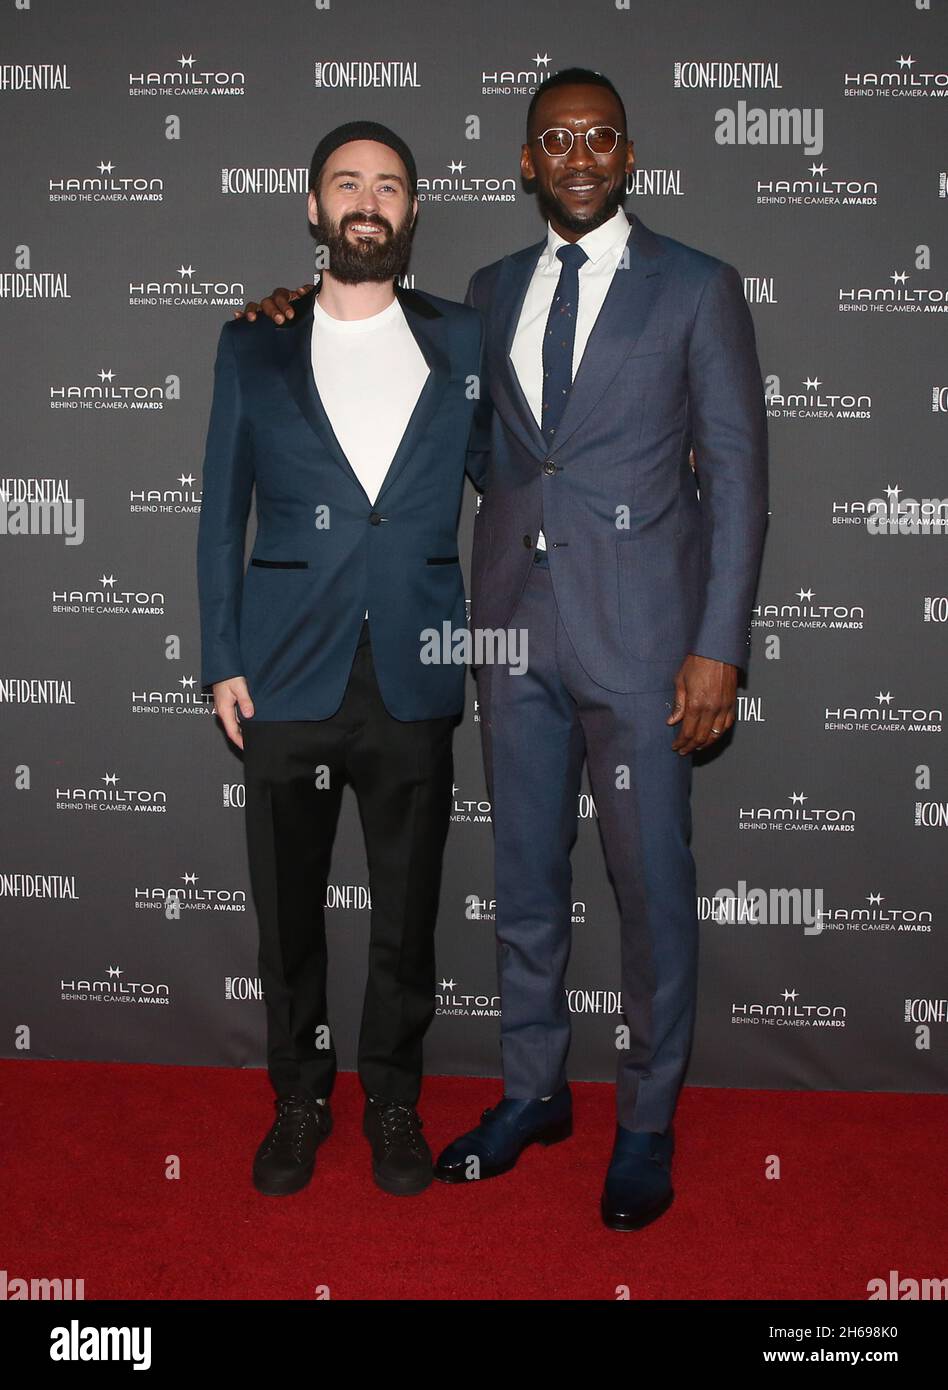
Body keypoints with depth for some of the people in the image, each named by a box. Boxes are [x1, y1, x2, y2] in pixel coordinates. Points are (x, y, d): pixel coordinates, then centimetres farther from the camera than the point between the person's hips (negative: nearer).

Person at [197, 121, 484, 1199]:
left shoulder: (461, 342, 7)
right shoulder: (254, 346, 7)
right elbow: (222, 511, 7)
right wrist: (222, 660, 1)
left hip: (417, 680, 0)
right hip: (288, 676, 0)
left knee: (407, 910, 9)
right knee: (288, 908, 9)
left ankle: (392, 1100, 29)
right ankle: (298, 1099, 29)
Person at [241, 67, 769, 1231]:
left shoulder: (697, 288, 0)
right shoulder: (492, 290, 12)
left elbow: (736, 472, -3)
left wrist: (719, 645, -11)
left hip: (638, 631, -4)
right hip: (516, 622, 4)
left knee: (650, 883, 5)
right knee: (524, 872, 14)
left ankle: (646, 1122, 24)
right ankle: (533, 1091, 33)